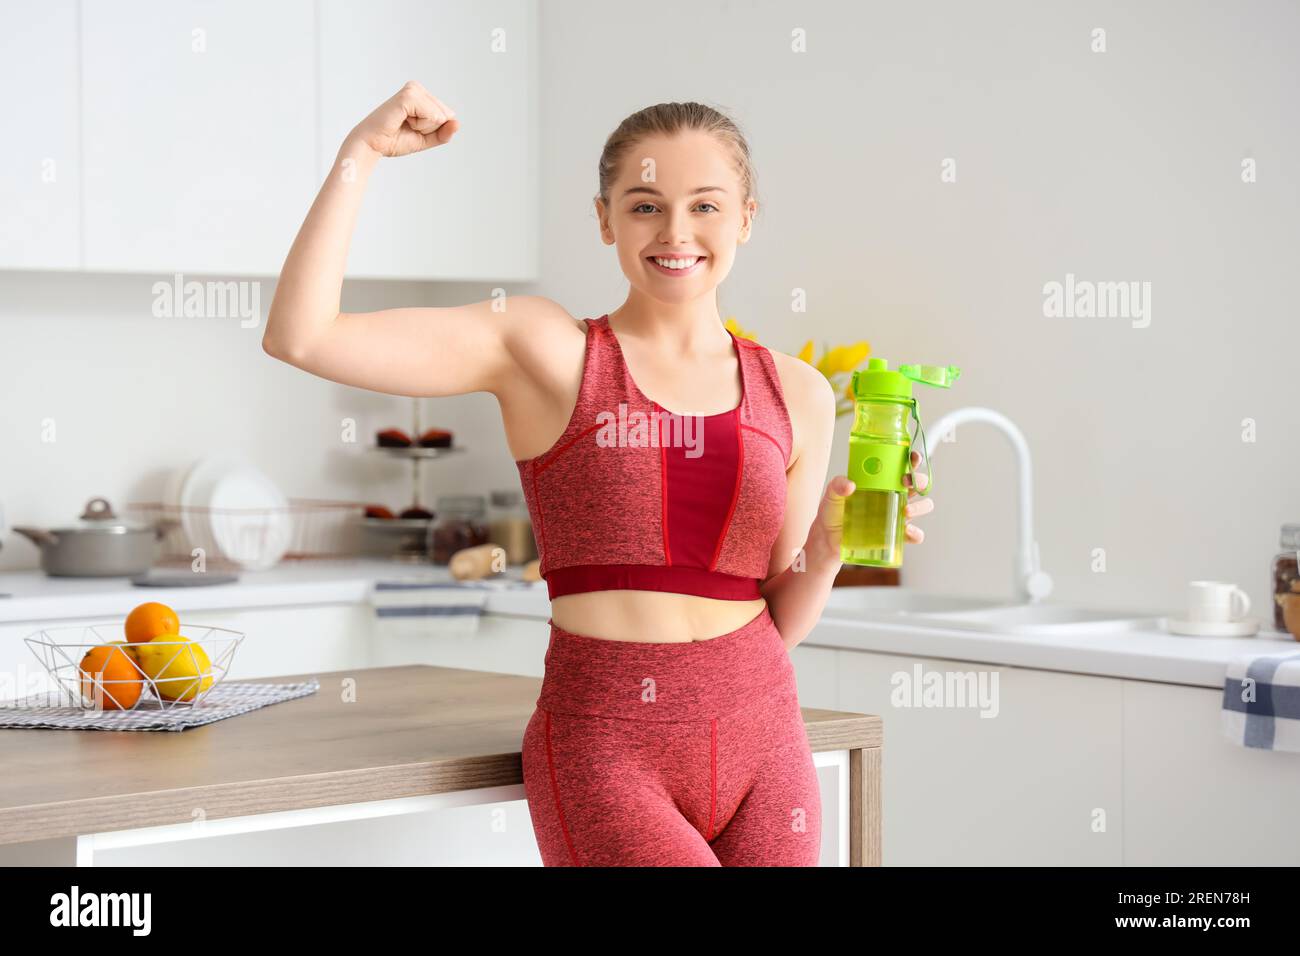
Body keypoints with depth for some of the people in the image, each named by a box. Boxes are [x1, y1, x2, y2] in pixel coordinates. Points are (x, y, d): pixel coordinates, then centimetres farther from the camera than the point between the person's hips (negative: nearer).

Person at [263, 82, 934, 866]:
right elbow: (300, 337, -9)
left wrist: (828, 552, -6)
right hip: (606, 751, -4)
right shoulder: (544, 350, 0)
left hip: (761, 744, 4)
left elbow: (778, 624, 12)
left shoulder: (797, 395, 9)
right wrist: (363, 151, -7)